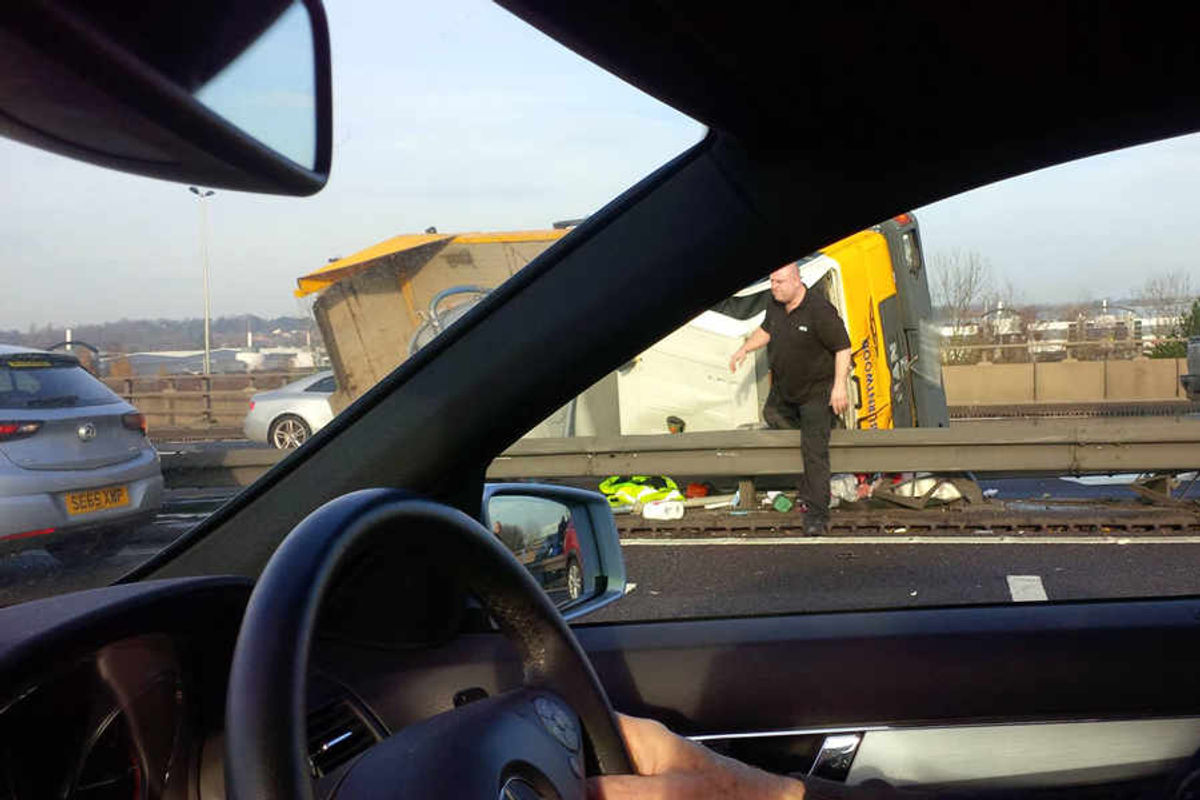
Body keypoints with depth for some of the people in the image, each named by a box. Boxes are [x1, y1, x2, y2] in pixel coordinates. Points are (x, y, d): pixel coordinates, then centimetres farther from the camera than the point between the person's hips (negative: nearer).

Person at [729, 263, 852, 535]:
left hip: (816, 391, -8)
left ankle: (817, 514, -4)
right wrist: (744, 349, 6)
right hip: (783, 389, 8)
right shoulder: (775, 305, -3)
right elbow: (766, 331, 17)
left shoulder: (820, 310, -26)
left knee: (814, 451, -9)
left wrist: (839, 385, -27)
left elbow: (843, 347, -22)